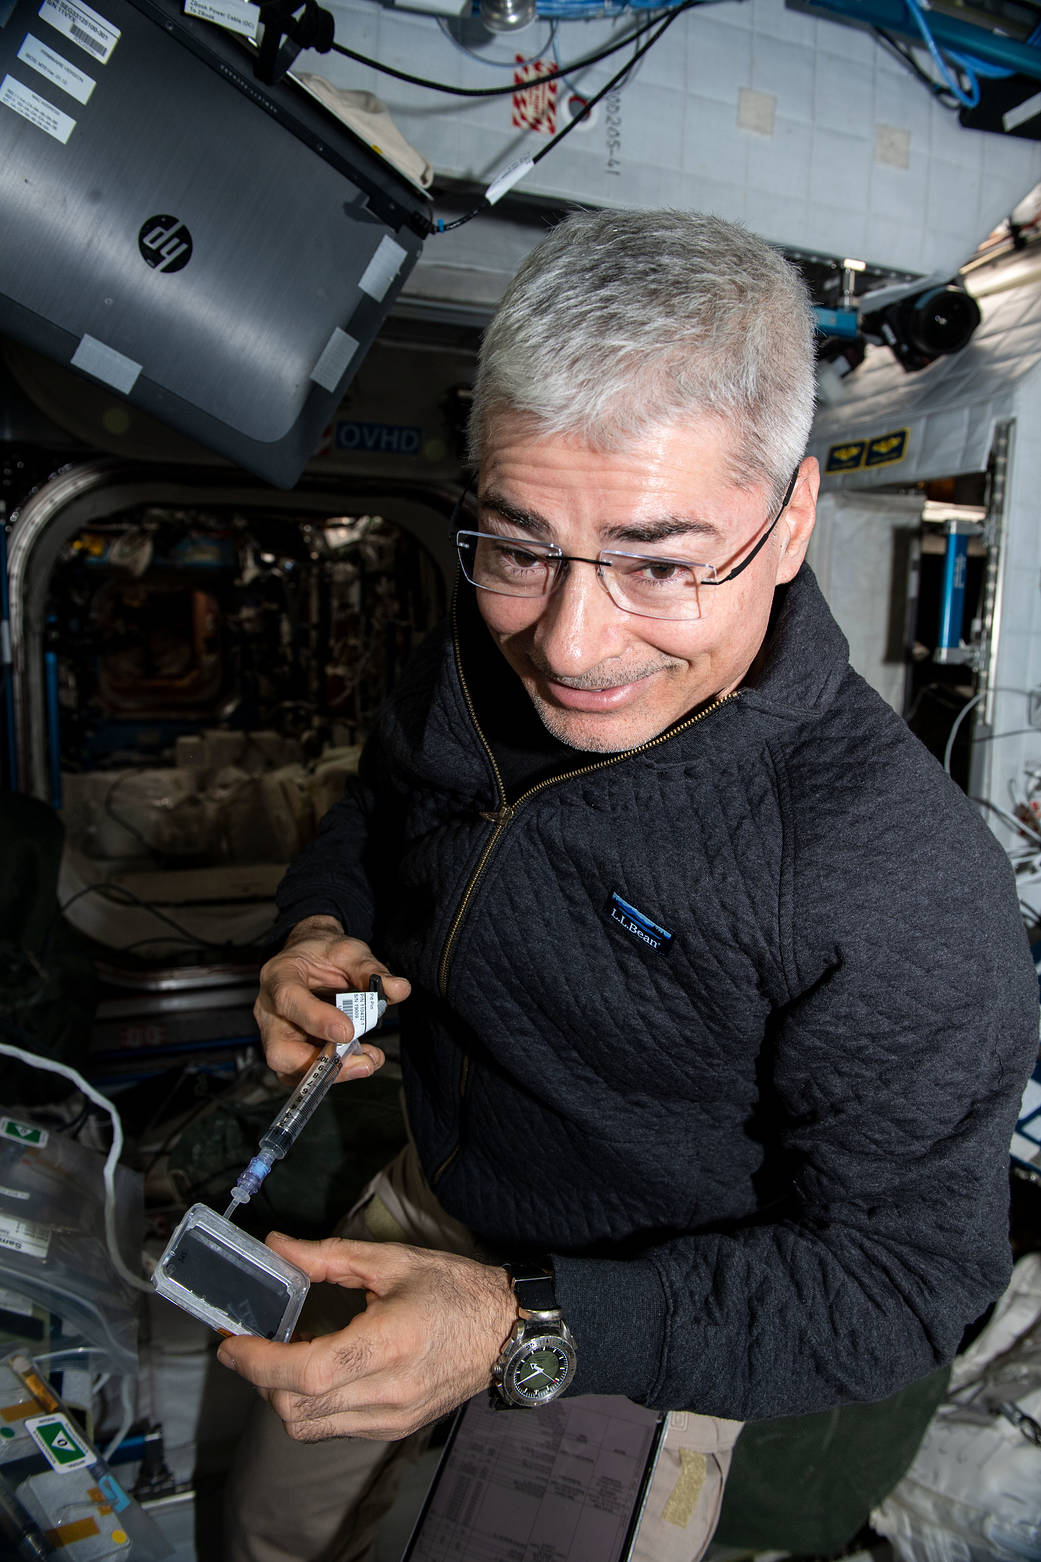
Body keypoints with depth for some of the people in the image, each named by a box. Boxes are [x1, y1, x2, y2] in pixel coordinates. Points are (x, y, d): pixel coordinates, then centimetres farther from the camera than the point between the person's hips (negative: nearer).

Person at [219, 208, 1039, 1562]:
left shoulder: (906, 888, -35)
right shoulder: (473, 663, -16)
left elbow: (899, 1276, -25)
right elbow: (372, 818, 5)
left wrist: (529, 1329, -35)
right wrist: (320, 933, -17)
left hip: (655, 1319, -5)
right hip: (430, 1199, 6)